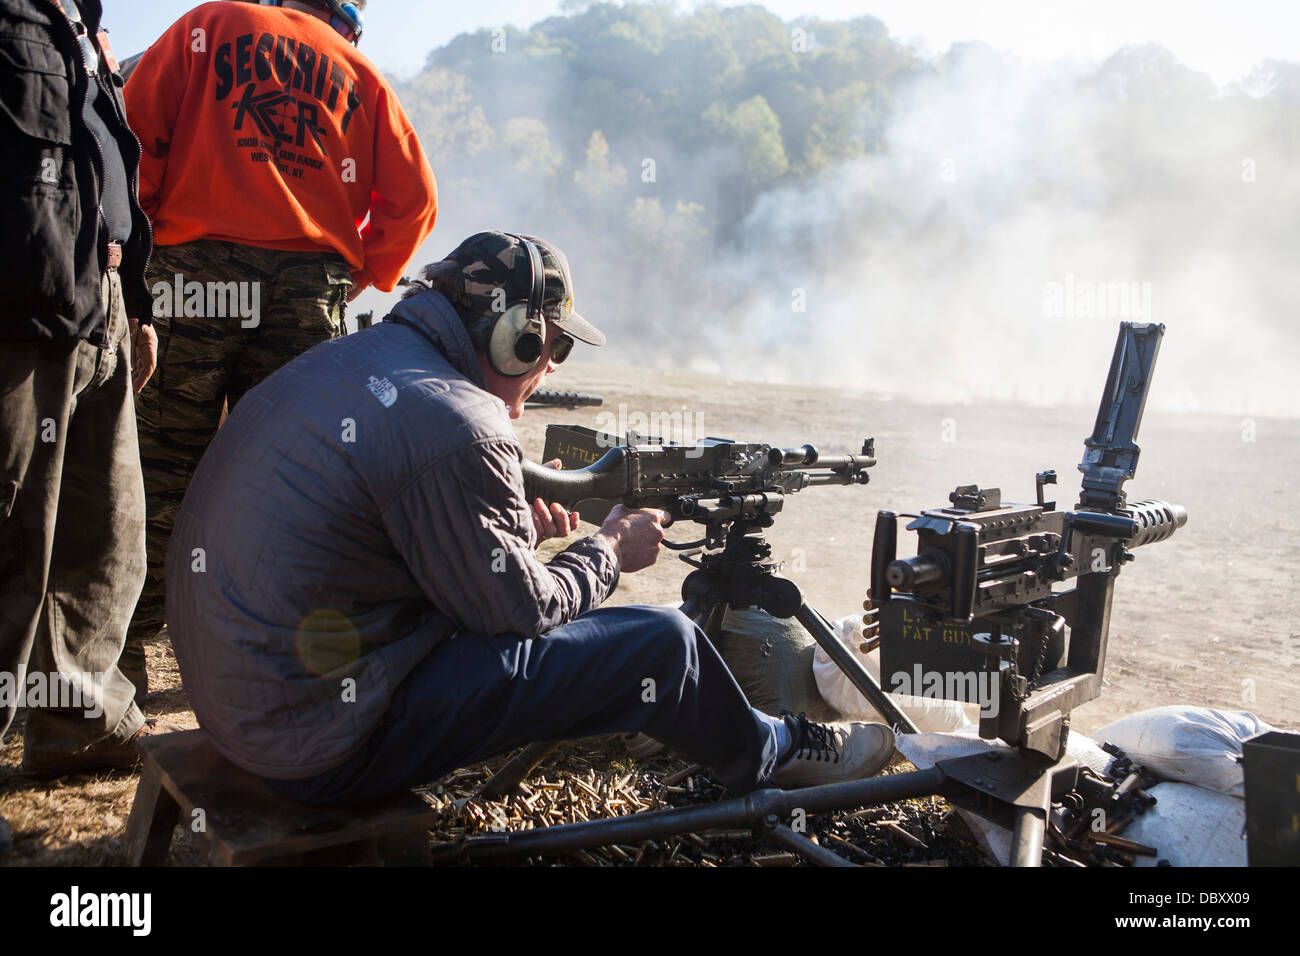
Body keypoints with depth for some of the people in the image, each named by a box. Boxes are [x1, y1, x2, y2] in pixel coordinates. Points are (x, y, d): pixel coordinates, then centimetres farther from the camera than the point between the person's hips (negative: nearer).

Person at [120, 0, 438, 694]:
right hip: (313, 284, 2)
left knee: (164, 468, 3)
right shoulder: (361, 76, 17)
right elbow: (414, 197, 9)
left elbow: (138, 129, 3)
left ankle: (125, 651, 8)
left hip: (193, 272, -1)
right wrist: (360, 276, 15)